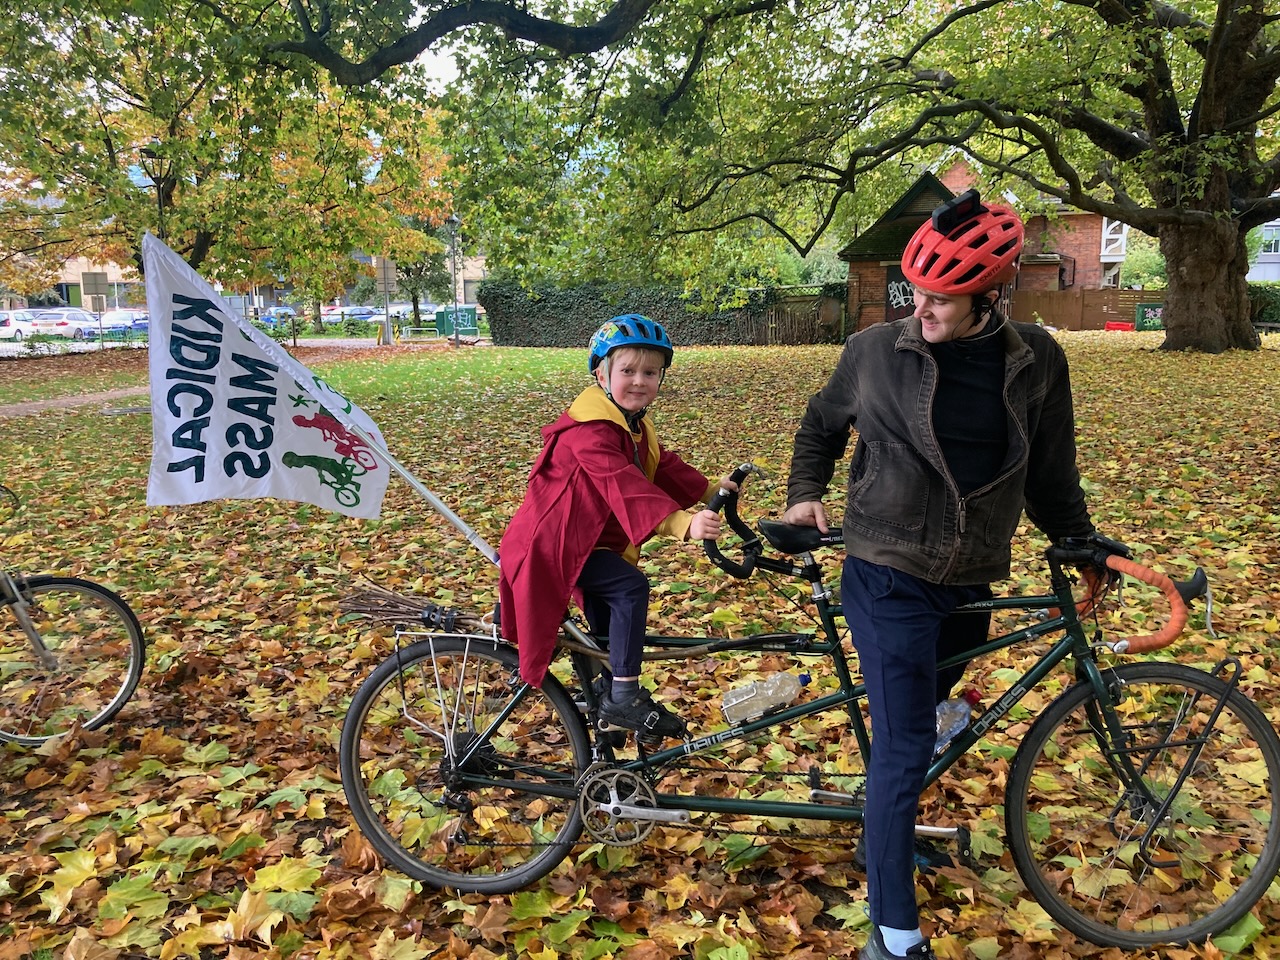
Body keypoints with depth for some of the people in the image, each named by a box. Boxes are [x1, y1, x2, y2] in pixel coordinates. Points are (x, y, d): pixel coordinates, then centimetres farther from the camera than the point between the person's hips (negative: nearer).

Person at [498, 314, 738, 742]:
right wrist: (682, 523, -52)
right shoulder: (591, 429, -27)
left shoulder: (635, 425, 9)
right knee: (631, 587, -26)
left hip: (590, 539, 11)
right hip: (551, 543, -10)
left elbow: (662, 466, 14)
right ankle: (624, 696, -19)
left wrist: (709, 489, 1)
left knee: (610, 631, 20)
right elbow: (624, 486, -41)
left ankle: (611, 703, 38)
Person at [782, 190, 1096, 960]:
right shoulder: (877, 350, -8)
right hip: (889, 581, -3)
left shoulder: (1037, 362, -2)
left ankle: (897, 827, 49)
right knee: (905, 748, -7)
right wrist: (805, 493, -2)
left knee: (922, 716, 21)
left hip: (971, 585, 4)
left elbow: (1050, 472, 10)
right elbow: (823, 422, 9)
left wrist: (1084, 546, 12)